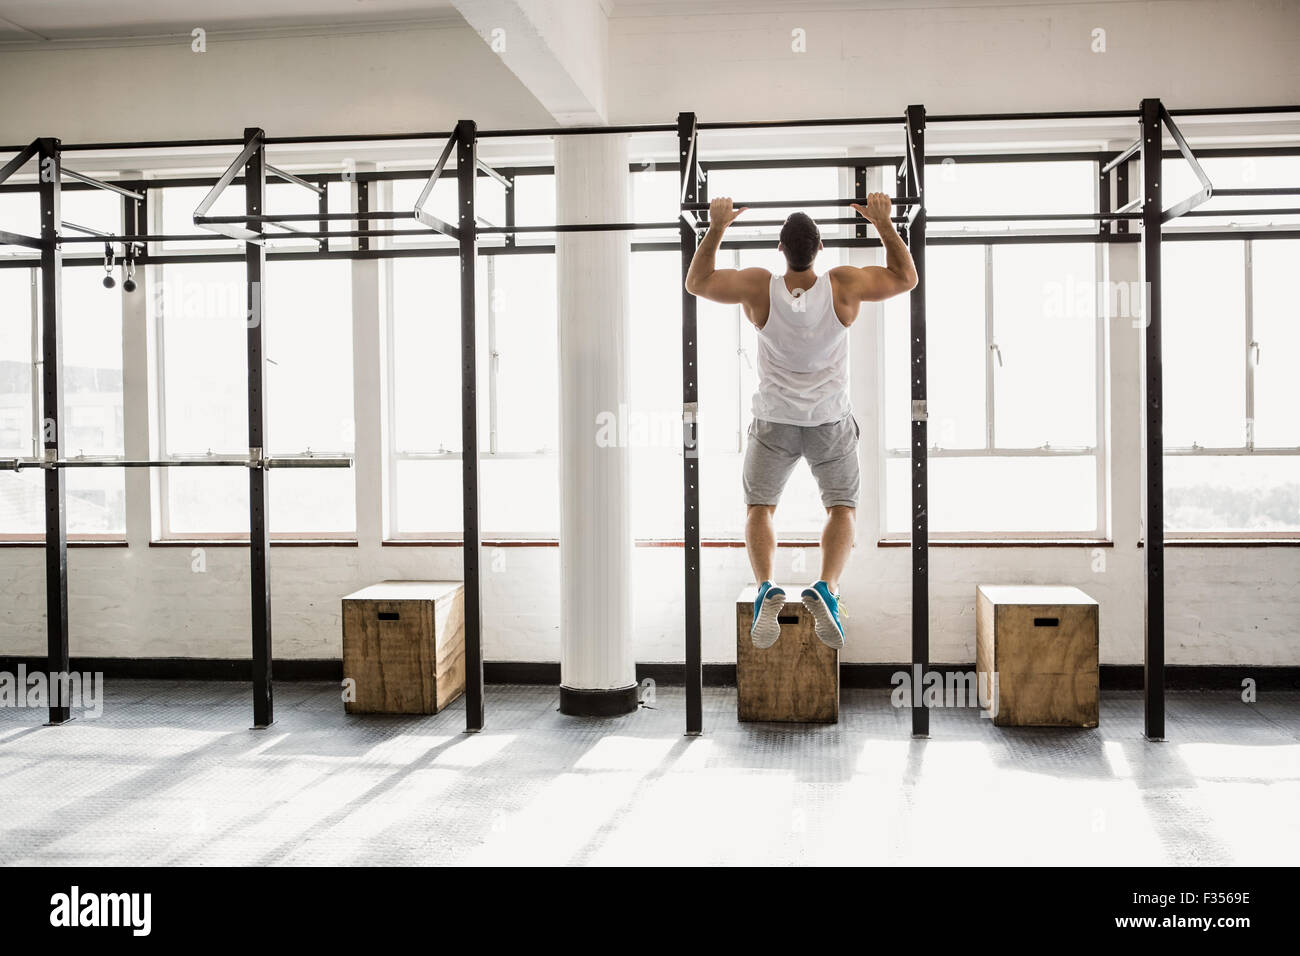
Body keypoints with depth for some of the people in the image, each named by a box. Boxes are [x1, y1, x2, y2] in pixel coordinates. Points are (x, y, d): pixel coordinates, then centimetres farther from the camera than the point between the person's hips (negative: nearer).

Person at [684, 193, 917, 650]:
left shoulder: (758, 288, -16)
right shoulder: (844, 286, -15)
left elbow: (697, 282, 0)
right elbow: (906, 277, 1)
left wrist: (716, 229, 4)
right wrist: (884, 223, 4)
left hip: (774, 421, 0)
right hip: (831, 420, 0)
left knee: (759, 506, 13)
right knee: (842, 507, 13)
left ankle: (766, 588, -13)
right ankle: (826, 587, -13)